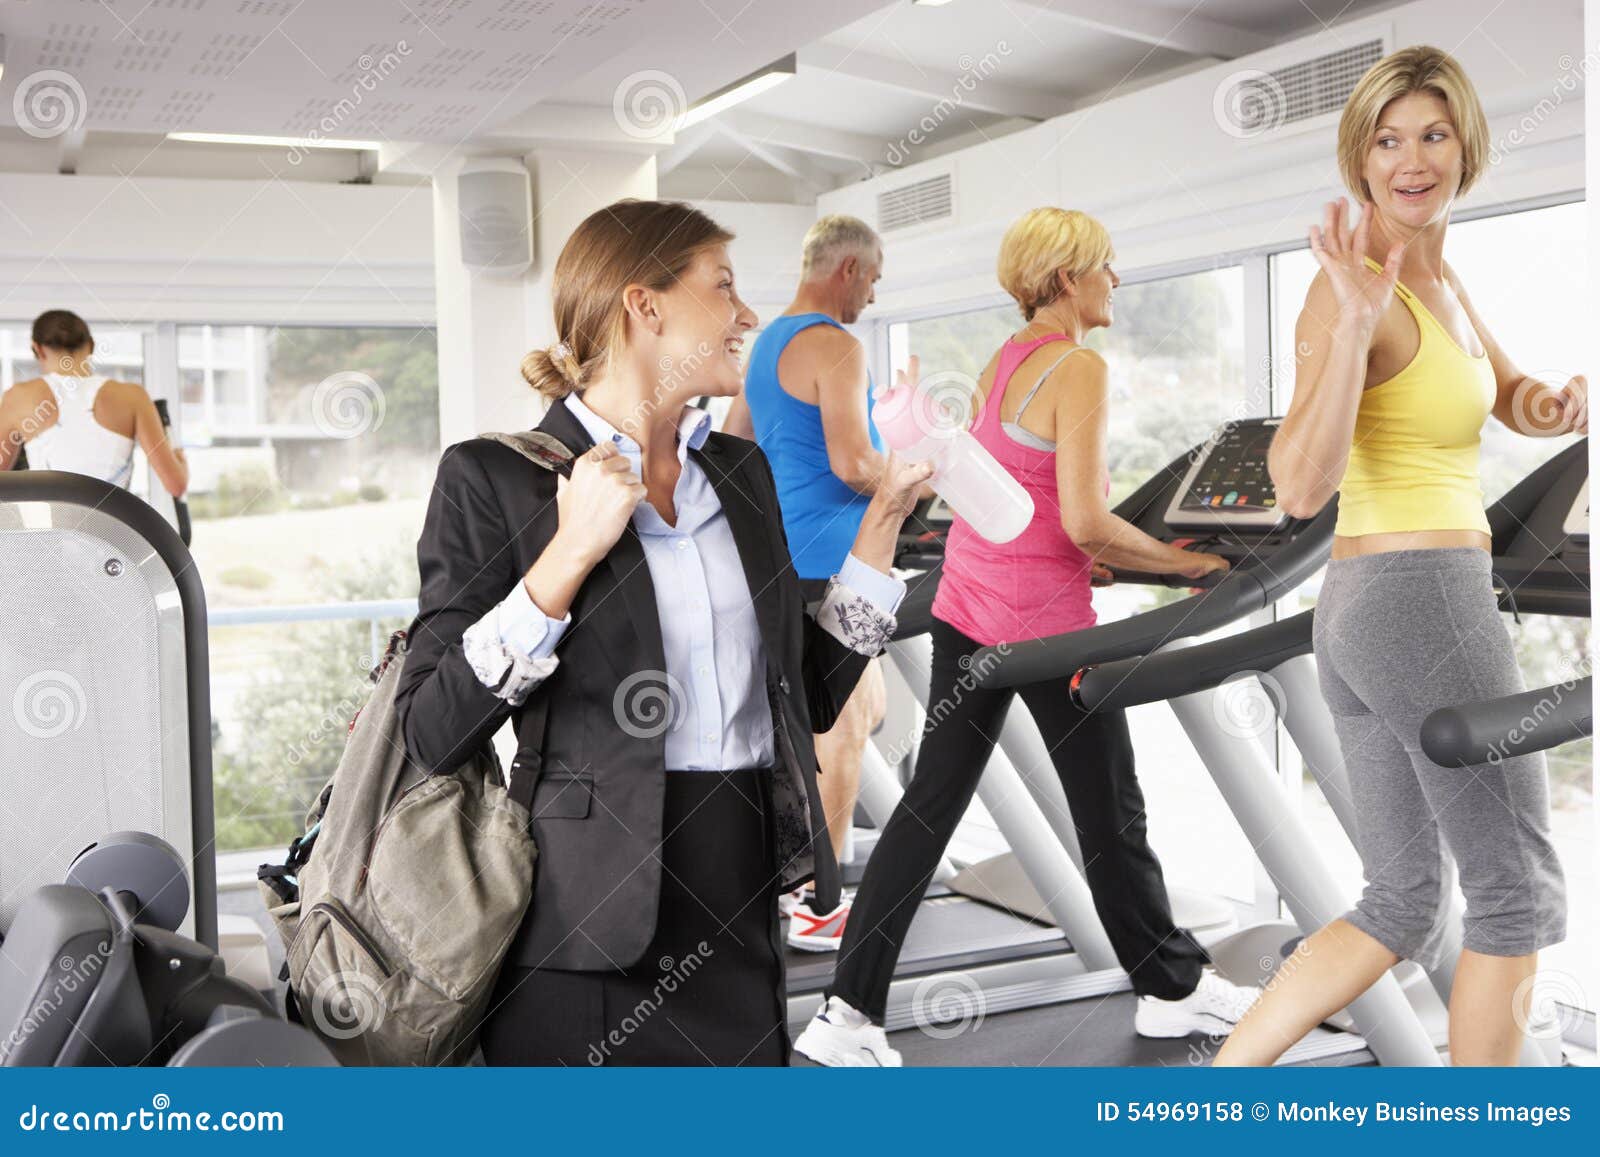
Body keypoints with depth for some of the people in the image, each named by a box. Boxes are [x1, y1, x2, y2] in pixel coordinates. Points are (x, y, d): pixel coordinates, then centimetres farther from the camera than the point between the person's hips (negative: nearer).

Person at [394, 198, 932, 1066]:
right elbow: (432, 733, -12)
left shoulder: (742, 474, 12)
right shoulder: (494, 478, -6)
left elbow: (806, 697, 13)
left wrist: (885, 512, 9)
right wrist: (571, 551, -18)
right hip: (581, 930, -5)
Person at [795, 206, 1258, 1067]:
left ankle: (848, 1011, 6)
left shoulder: (1004, 360, 12)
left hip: (968, 603, 8)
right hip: (1041, 618, -8)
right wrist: (1176, 560, -7)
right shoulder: (1080, 369, -14)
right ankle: (1171, 986, 28)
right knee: (1109, 808, 9)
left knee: (931, 801, 7)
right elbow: (1084, 521, -20)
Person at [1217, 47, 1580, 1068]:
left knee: (1401, 910, 14)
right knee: (1519, 895, 7)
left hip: (1361, 612, 9)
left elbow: (1512, 396, 25)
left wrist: (1555, 404, 1)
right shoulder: (1349, 290, -14)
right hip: (1430, 608, -9)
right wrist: (1355, 324, -33)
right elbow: (1301, 487, -25)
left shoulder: (1432, 269, 14)